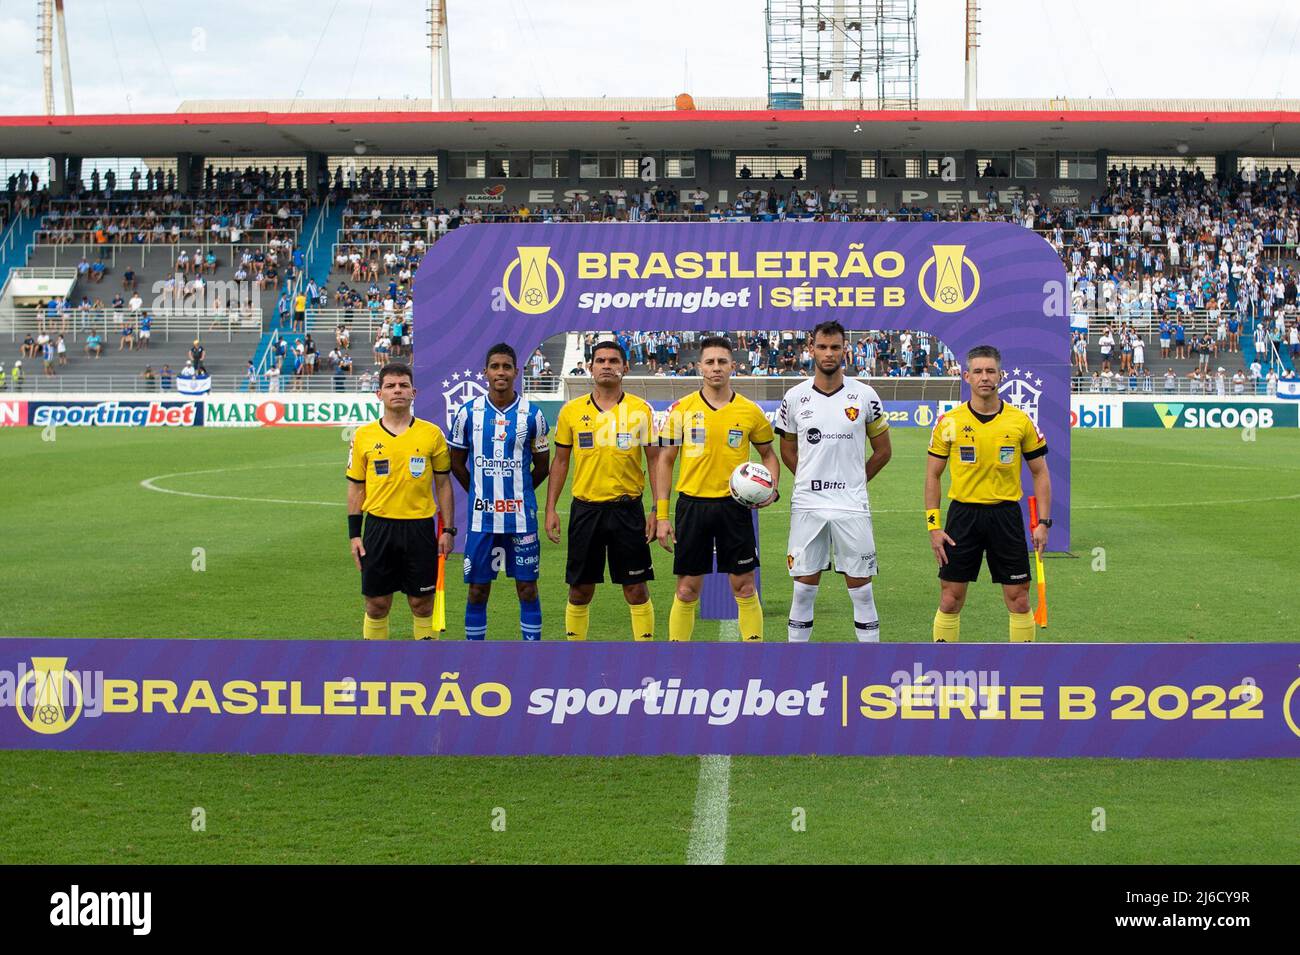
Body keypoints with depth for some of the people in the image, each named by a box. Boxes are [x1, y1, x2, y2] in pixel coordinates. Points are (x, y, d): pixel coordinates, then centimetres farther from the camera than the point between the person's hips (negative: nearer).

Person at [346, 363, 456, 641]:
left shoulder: (432, 433, 2)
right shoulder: (363, 435, 3)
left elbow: (443, 484, 7)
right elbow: (355, 487, 7)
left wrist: (448, 529, 2)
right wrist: (354, 534, 2)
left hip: (420, 526, 0)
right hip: (378, 526, 0)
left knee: (422, 604, 5)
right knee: (377, 605, 6)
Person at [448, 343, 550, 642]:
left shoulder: (532, 414, 0)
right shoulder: (468, 412, 0)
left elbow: (542, 465, 11)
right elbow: (456, 462, 11)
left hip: (521, 516, 0)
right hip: (481, 517, 0)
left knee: (527, 587, 3)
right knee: (478, 589, 5)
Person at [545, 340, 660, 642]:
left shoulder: (641, 410, 1)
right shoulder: (571, 411, 4)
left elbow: (654, 461, 2)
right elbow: (560, 461, 10)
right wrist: (550, 509, 4)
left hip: (627, 508, -1)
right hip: (585, 509, 1)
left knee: (636, 589, 1)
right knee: (580, 590, 6)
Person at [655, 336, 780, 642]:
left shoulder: (750, 411, 2)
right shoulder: (681, 409, 0)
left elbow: (768, 454, 15)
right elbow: (665, 460, 4)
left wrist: (771, 489, -5)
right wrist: (662, 515, -1)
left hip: (734, 505, 0)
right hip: (692, 505, 0)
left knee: (744, 587, 2)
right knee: (687, 590, 4)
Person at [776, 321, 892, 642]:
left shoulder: (865, 395, 0)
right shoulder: (794, 397, 3)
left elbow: (882, 451, 8)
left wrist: (853, 482, 8)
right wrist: (811, 482, 8)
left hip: (852, 507, -1)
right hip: (807, 505, 1)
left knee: (861, 589, 3)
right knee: (804, 589, 5)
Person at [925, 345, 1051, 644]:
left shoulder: (1021, 422, 0)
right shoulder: (948, 422, -1)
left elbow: (1040, 473, 6)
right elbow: (933, 475, 4)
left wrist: (1043, 522, -2)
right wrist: (933, 525, -3)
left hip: (1006, 515, 0)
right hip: (963, 515, 0)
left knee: (1018, 599, 1)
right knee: (950, 599, 2)